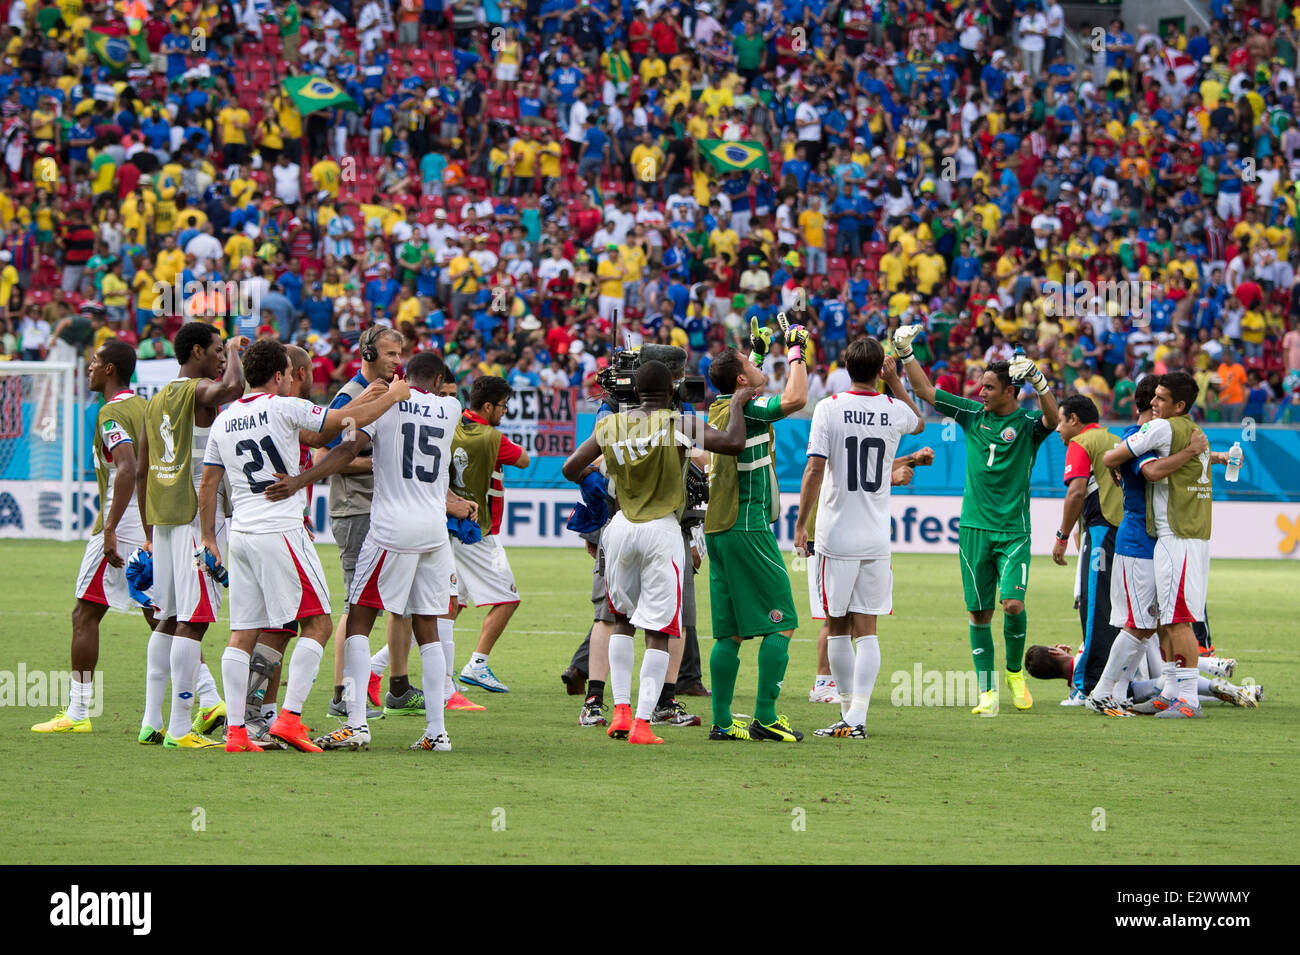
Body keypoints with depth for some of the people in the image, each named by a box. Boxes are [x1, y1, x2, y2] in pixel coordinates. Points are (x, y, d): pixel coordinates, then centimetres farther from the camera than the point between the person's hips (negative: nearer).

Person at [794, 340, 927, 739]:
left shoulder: (829, 409, -7)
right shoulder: (894, 412, 1)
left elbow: (814, 470, -12)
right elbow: (920, 422, 27)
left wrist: (800, 525, -5)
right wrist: (895, 380, 27)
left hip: (836, 537, -2)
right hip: (876, 538, 2)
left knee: (837, 629, 8)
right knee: (866, 629, 2)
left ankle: (848, 713, 13)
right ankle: (856, 717, -7)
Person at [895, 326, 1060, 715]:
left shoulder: (1027, 424, -3)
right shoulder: (972, 414, 8)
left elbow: (1052, 419, -25)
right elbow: (925, 390, 11)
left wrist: (1038, 380, -38)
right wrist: (905, 353, 2)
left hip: (1014, 531, -3)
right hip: (975, 526, 3)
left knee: (1013, 603, -16)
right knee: (979, 611, 2)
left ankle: (1015, 672, 10)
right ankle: (987, 691, 9)